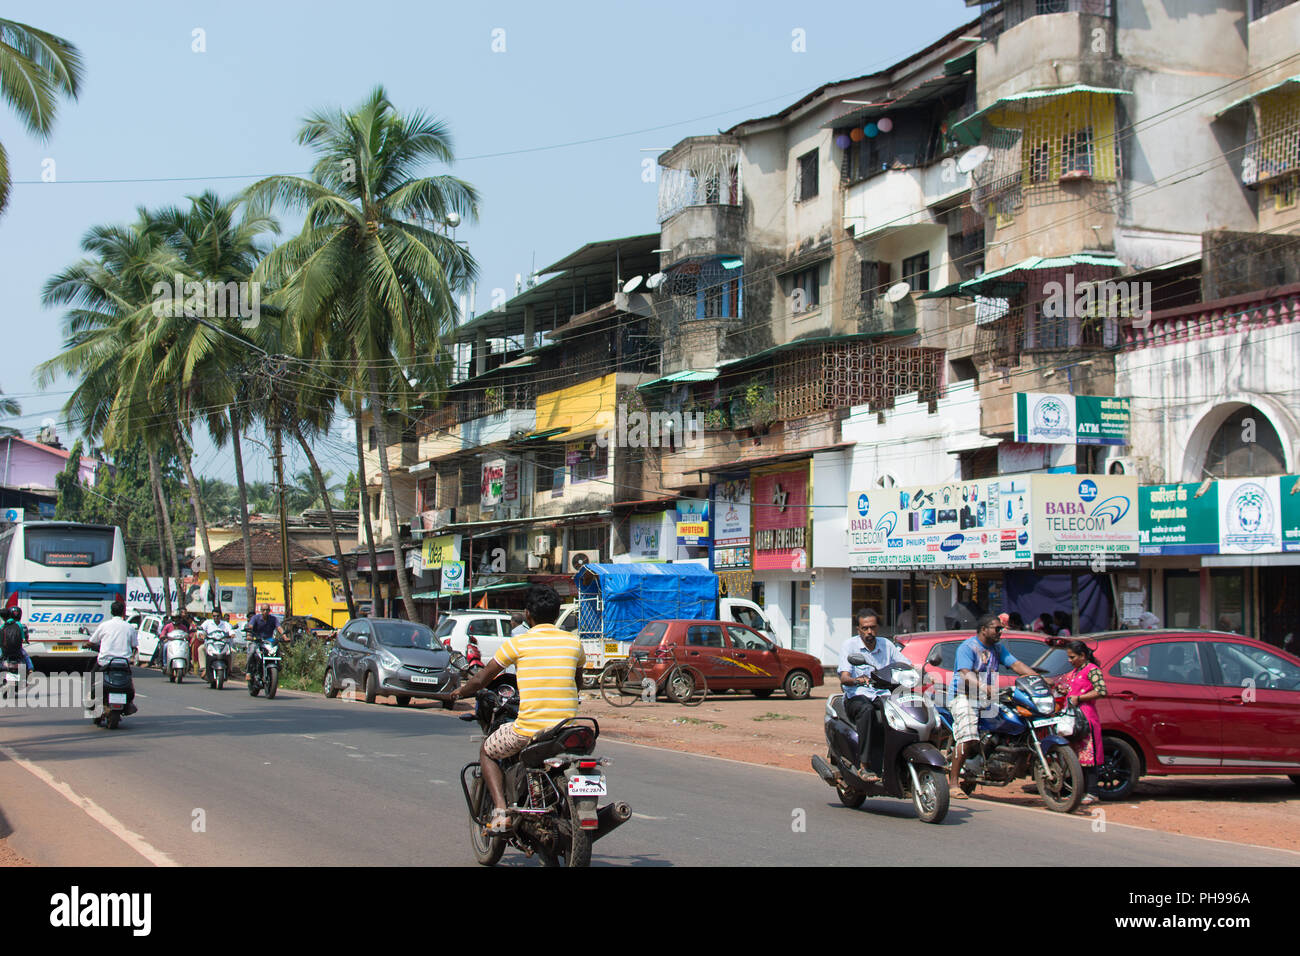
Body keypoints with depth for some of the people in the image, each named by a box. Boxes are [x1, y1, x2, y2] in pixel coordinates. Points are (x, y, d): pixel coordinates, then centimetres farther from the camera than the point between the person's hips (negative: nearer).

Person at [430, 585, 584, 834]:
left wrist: (456, 693, 23)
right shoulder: (573, 641, 7)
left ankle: (500, 811, 5)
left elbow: (481, 680, 5)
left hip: (529, 729, -4)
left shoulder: (518, 643, -2)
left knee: (487, 752, 23)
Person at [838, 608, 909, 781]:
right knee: (866, 710, -38)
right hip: (856, 697, -4)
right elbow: (844, 678, -11)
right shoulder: (849, 645, 1)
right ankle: (865, 765, -40)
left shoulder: (886, 645, 14)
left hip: (882, 695, 4)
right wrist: (856, 680, -34)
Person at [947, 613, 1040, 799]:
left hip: (987, 698, 8)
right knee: (967, 737, -23)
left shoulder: (997, 648, 15)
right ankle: (953, 782, -19)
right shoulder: (968, 647, -9)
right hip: (963, 696, -8)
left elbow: (1015, 664, 8)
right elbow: (966, 673, -22)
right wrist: (984, 687, -39)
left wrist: (1038, 677, -8)